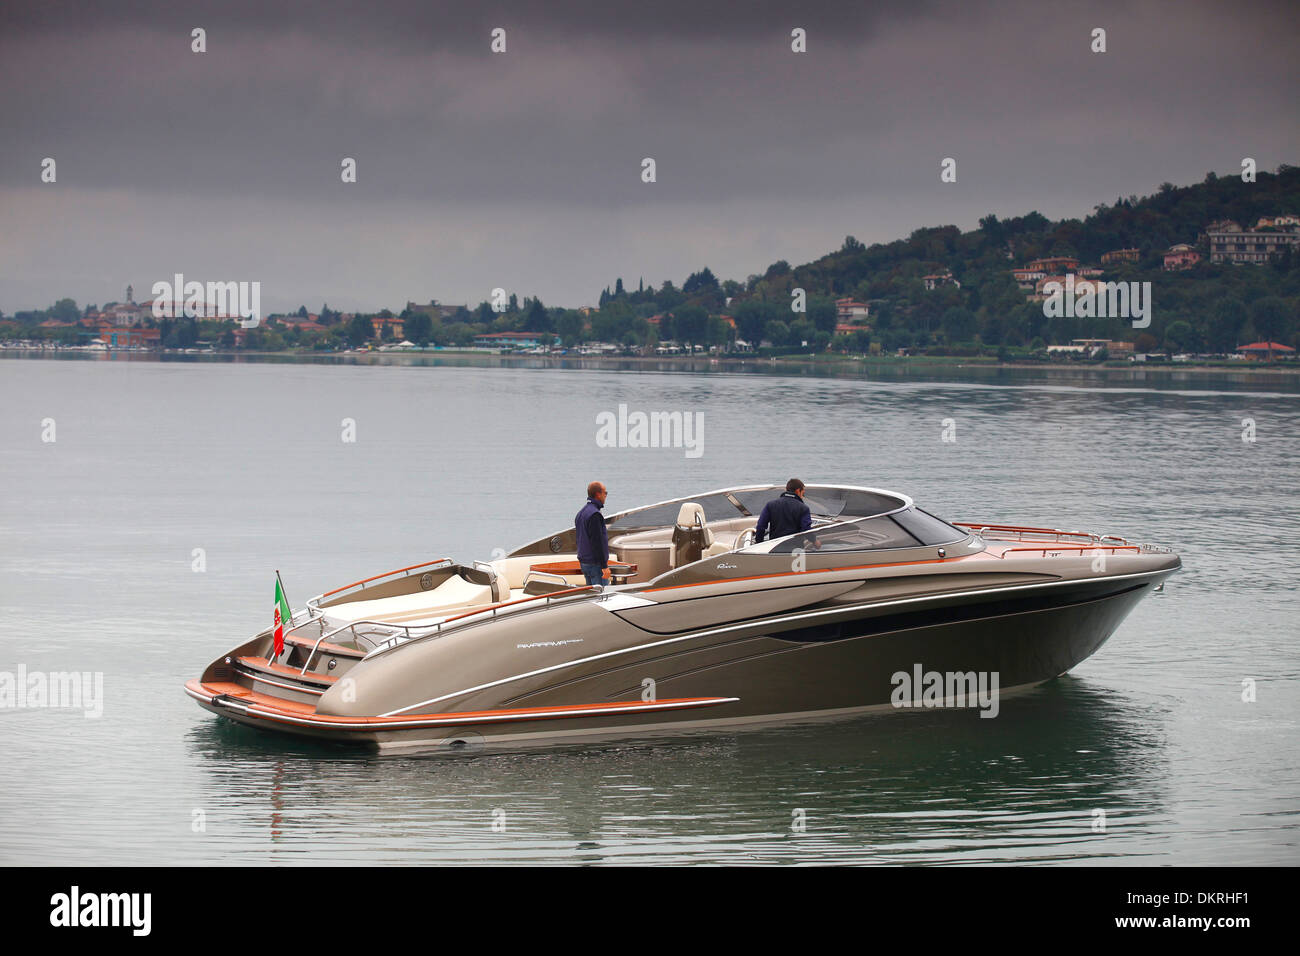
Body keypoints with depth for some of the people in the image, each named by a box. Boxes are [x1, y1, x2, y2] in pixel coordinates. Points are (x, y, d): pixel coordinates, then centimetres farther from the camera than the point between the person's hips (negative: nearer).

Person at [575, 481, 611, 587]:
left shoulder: (581, 512, 14)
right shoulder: (594, 515, -18)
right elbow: (597, 542, -22)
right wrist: (604, 566, -20)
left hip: (583, 562, 10)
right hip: (595, 563, -10)